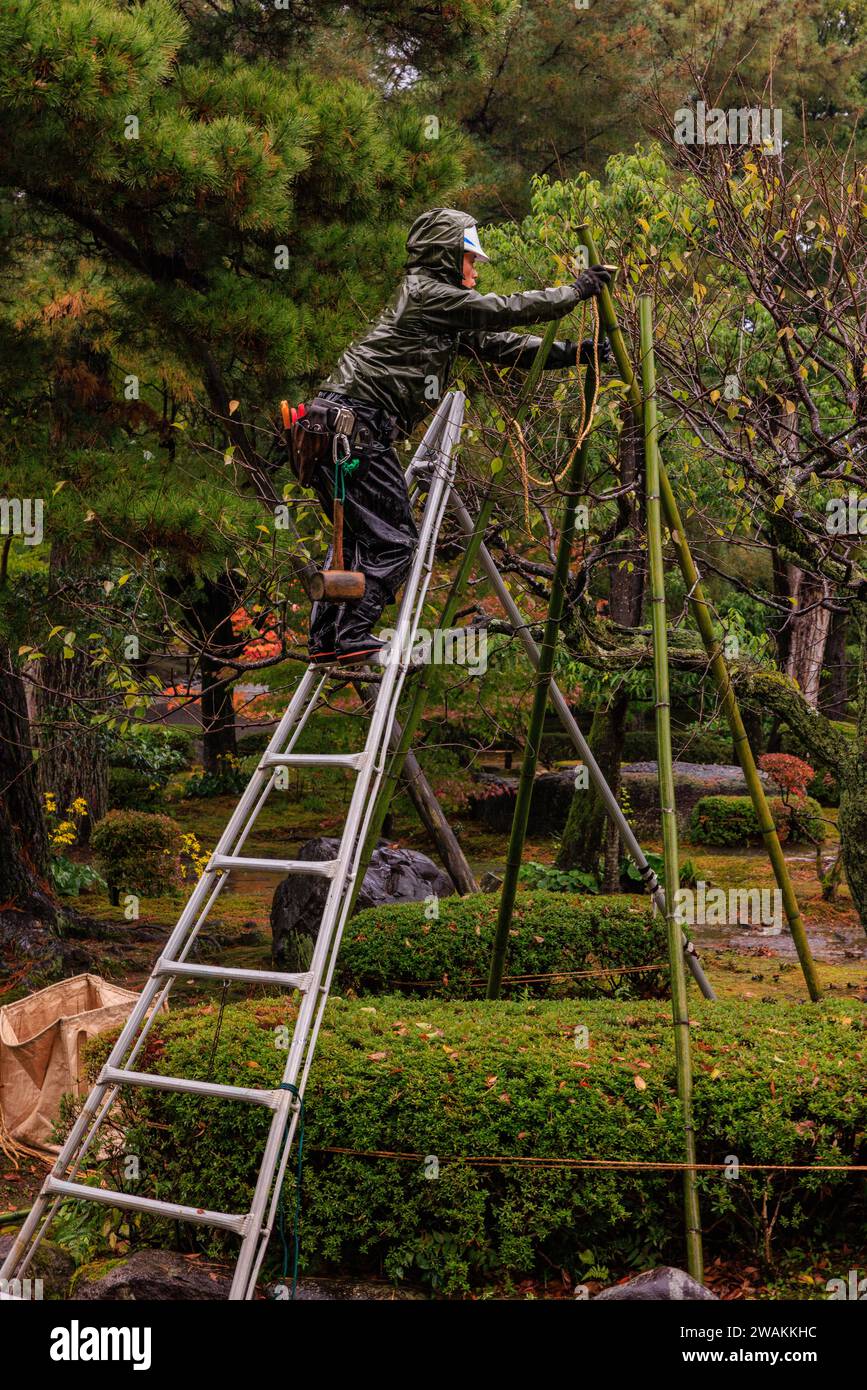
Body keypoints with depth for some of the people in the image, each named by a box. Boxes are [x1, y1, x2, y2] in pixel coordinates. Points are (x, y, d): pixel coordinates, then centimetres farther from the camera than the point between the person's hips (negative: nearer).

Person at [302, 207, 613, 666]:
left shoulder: (447, 313, 23)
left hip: (331, 426, 10)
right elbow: (506, 310, -6)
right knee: (393, 539, -10)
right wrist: (576, 291, 3)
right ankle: (353, 637, -12)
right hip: (353, 424, -10)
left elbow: (497, 344, 21)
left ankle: (327, 639, 17)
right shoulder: (426, 292, -5)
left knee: (357, 537, 16)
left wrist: (570, 352, 15)